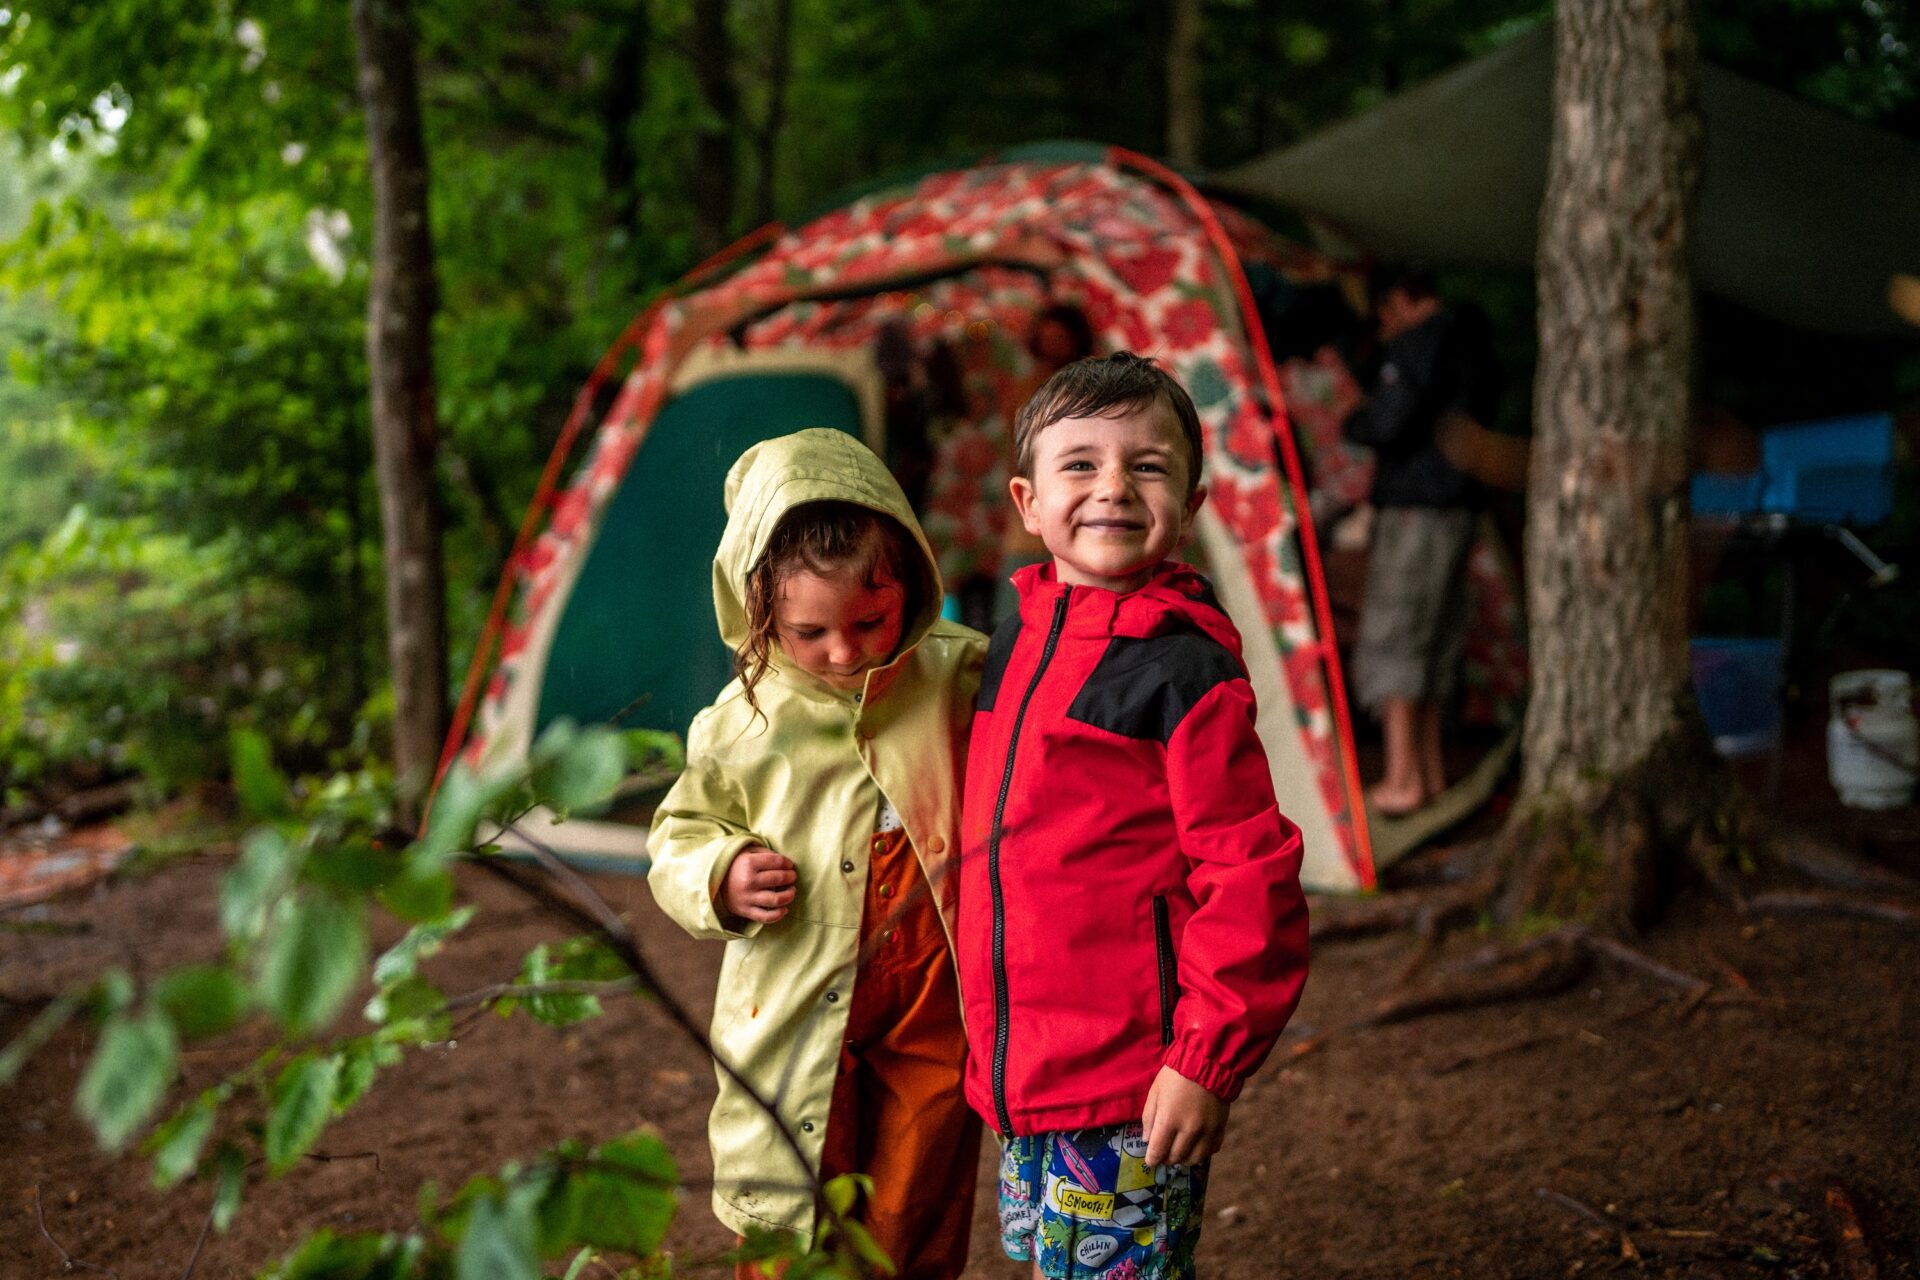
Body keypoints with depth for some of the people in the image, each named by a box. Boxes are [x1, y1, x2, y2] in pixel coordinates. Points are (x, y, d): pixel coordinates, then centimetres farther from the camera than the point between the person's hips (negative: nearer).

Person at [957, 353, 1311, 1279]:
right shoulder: (1018, 642, 8)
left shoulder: (1188, 671, -14)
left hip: (1134, 1092, -7)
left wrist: (1206, 1061, -17)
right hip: (1019, 1075, 7)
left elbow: (1250, 878, -16)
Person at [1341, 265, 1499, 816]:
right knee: (1436, 639, 14)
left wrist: (1353, 423, 0)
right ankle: (1431, 770, 19)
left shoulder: (1417, 343, -13)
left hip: (1414, 510, -9)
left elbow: (1387, 423, -23)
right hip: (1460, 508, 9)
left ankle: (1402, 780, -10)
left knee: (1390, 639, -8)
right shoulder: (1474, 342, 16)